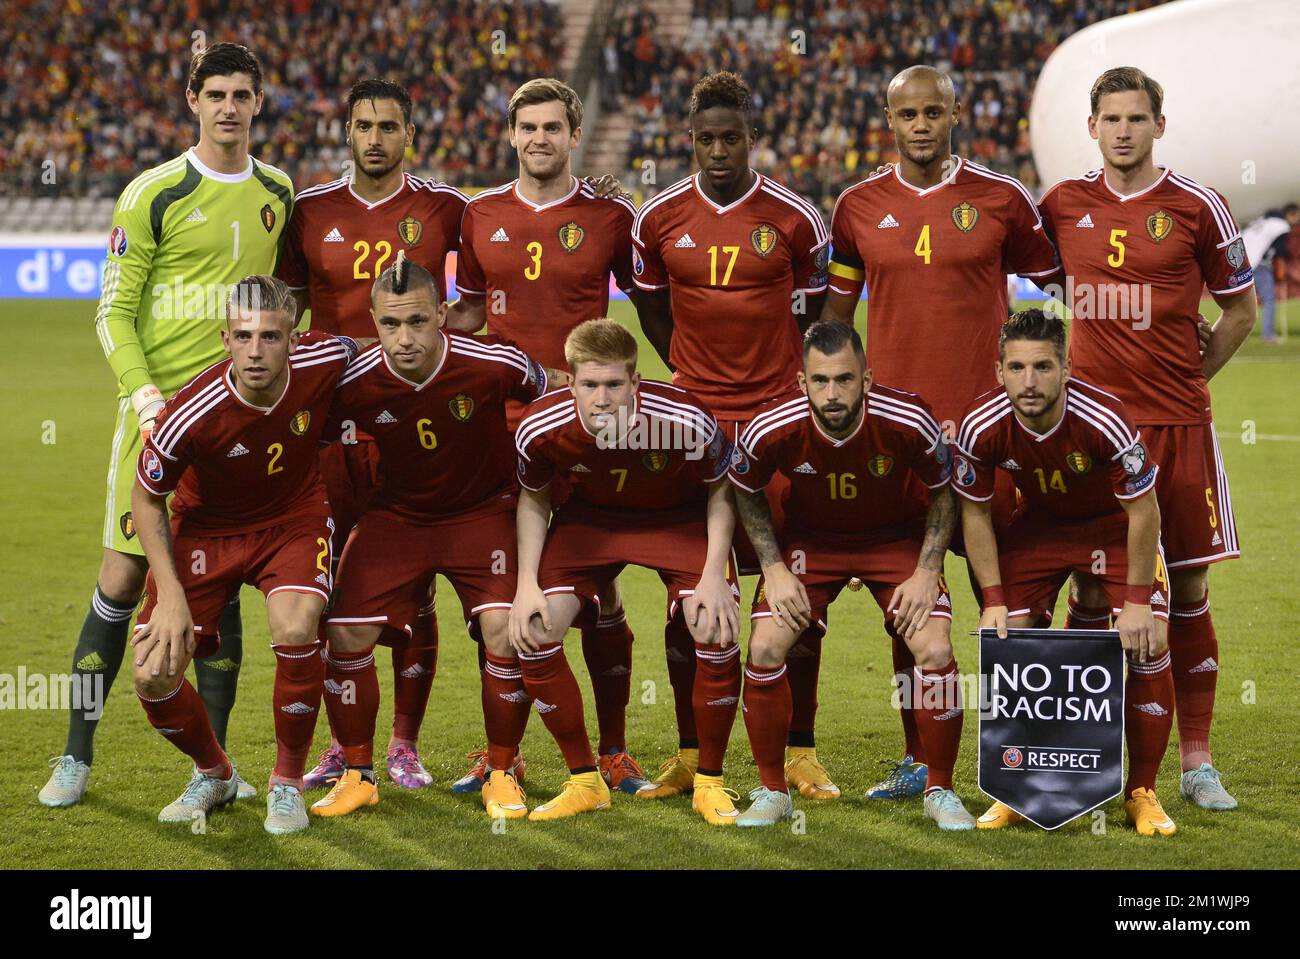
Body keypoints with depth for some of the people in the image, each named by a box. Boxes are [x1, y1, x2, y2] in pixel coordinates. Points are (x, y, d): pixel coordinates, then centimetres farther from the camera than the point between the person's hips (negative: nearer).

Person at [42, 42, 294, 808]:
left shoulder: (279, 194, 9)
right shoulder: (152, 196, -5)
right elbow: (114, 312, -5)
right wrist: (142, 392, -18)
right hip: (160, 408, -3)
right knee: (124, 578, -3)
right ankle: (77, 756, 9)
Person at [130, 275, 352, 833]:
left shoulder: (326, 361, -25)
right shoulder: (189, 415, -30)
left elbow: (368, 346, 4)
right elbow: (146, 498, -11)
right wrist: (170, 592, -18)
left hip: (295, 519, 1)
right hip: (205, 526, 0)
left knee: (296, 632, -29)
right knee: (153, 677, -13)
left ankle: (288, 783, -4)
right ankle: (213, 774, 21)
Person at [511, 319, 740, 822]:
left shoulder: (685, 420, -33)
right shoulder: (540, 427, -27)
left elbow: (721, 491, -12)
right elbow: (533, 499, -3)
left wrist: (714, 576, -21)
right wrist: (527, 585, -12)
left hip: (680, 518, -2)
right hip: (590, 518, 2)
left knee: (717, 632, -23)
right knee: (532, 633, -14)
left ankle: (709, 783, 1)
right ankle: (585, 783, 5)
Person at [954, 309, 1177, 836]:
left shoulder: (1104, 418, -35)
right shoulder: (982, 426, -26)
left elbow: (1143, 511, -23)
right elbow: (975, 512, -9)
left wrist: (1136, 601, -20)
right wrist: (993, 600, -11)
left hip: (1115, 525, -2)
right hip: (1038, 525, 2)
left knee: (1149, 645, -15)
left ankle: (1142, 793, 1)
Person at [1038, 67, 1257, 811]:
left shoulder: (1195, 207, -1)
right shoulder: (1063, 204, 5)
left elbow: (1241, 308, 8)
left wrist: (1188, 377, 3)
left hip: (1177, 421, -1)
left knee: (1189, 587, 2)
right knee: (1092, 588, 2)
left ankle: (1197, 763, 8)